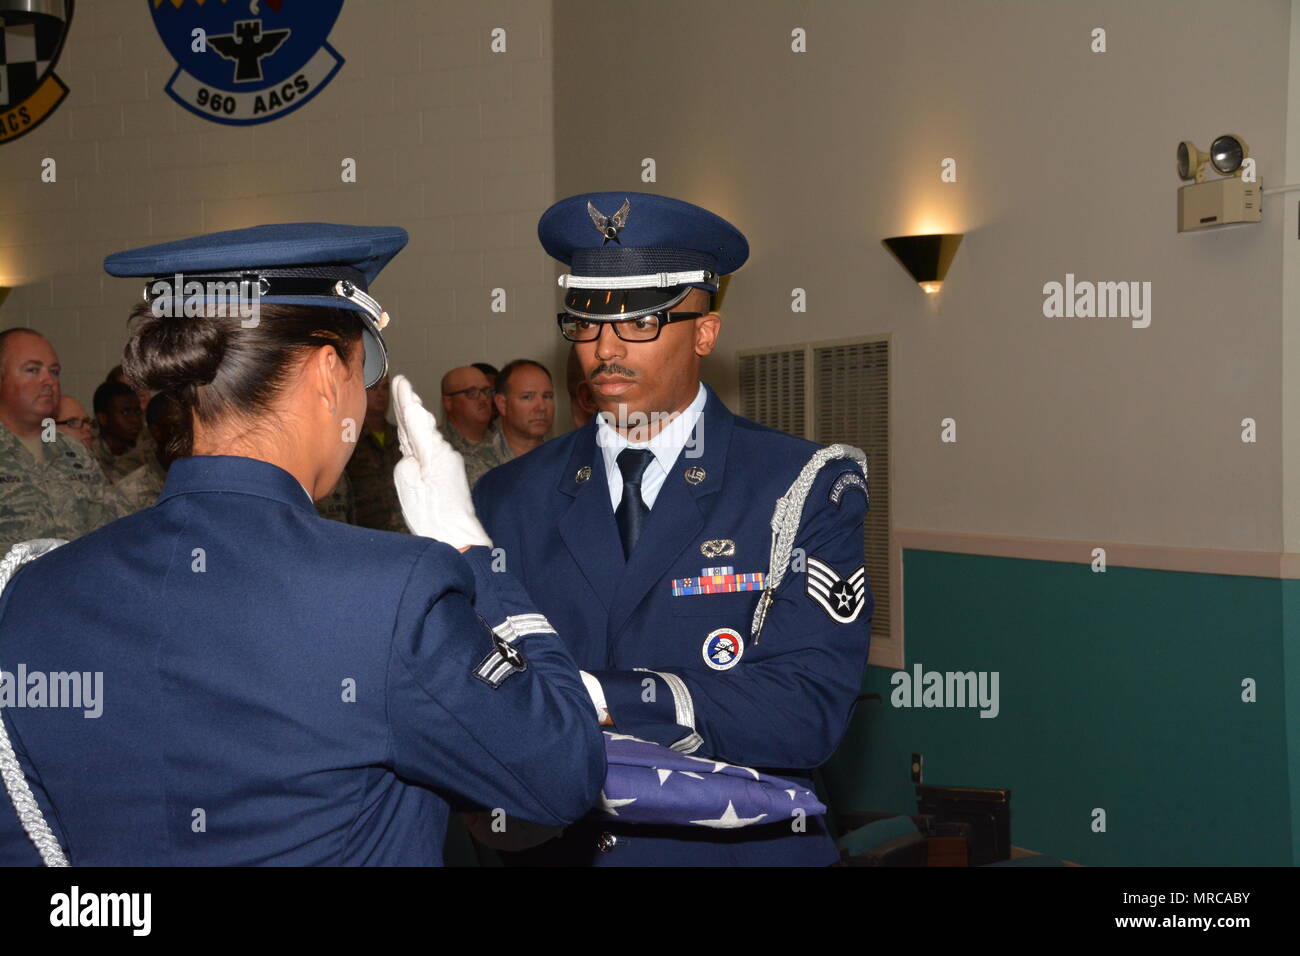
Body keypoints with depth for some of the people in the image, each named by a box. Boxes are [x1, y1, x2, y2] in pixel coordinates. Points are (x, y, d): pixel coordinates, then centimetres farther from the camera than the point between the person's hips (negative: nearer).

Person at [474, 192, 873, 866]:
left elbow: (809, 709, -19)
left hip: (740, 846, -2)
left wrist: (598, 697, -27)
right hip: (551, 847, 2)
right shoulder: (509, 501, 0)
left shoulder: (806, 490, -8)